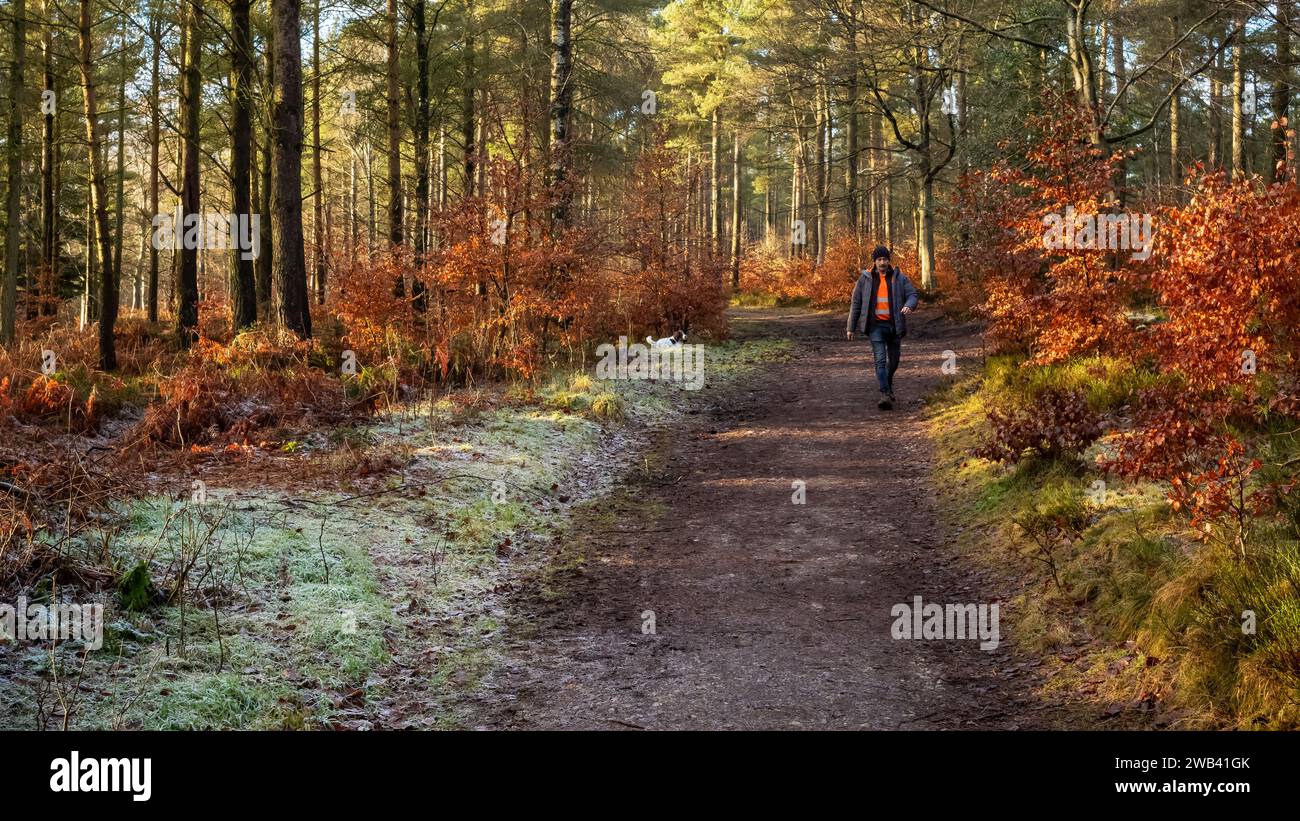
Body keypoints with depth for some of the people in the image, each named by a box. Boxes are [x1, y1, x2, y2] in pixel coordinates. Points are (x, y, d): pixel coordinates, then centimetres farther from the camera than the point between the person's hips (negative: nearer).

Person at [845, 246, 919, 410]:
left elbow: (912, 295, -2)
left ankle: (888, 384, 41)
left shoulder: (899, 278, 5)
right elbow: (856, 303, 7)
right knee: (880, 360, -14)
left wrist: (909, 306, -26)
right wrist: (851, 327, 6)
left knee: (894, 359, 13)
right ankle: (885, 395, -19)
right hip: (876, 325, -2)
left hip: (894, 325, 2)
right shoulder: (865, 279, 3)